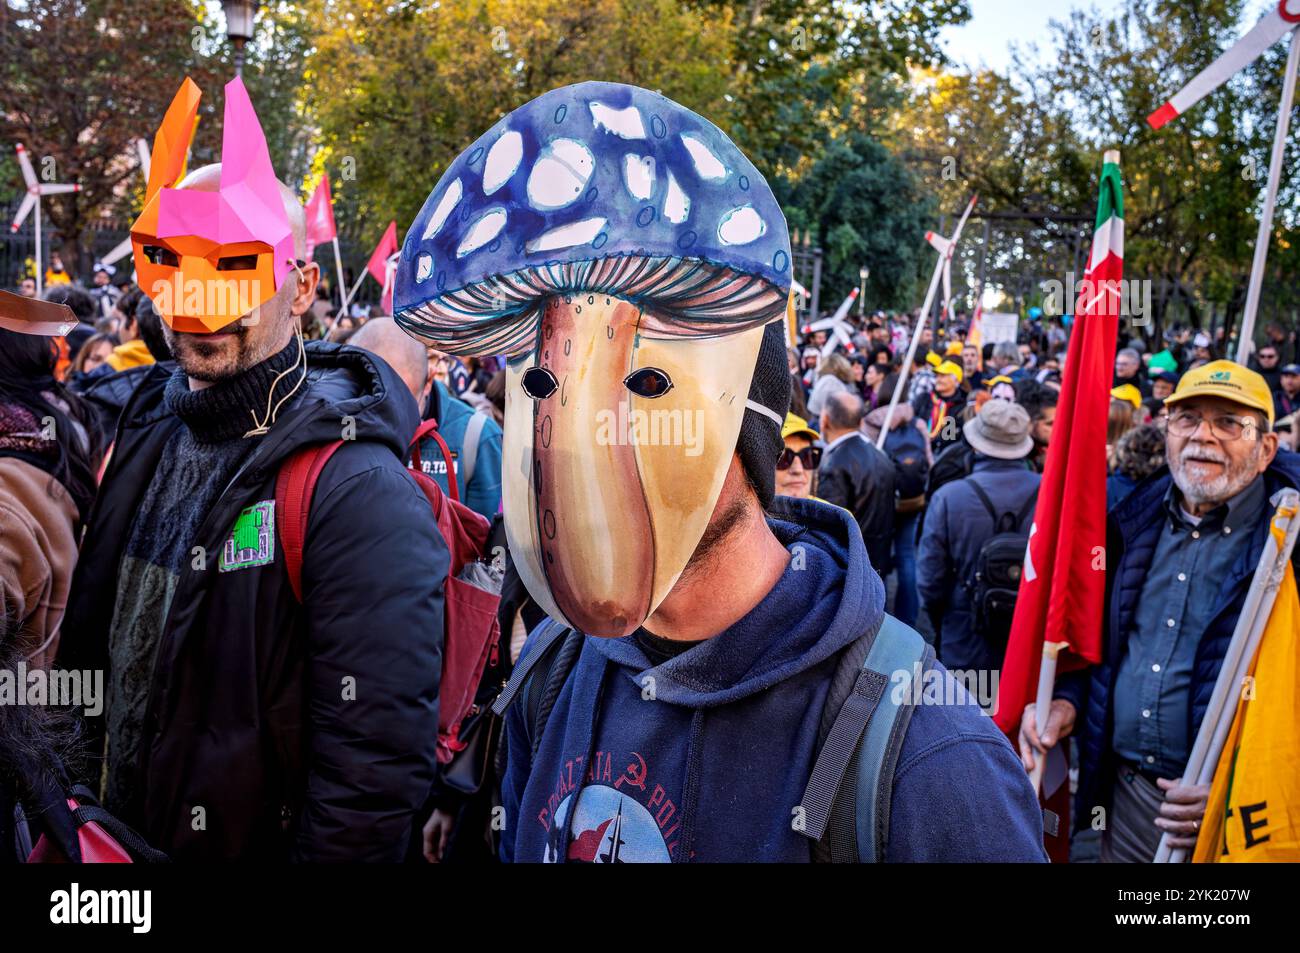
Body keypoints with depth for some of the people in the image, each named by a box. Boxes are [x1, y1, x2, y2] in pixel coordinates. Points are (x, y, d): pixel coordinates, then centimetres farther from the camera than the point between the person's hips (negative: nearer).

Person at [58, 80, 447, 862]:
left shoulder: (357, 489, -23)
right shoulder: (146, 434, 1)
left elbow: (376, 766, -26)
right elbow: (90, 646, 10)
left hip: (259, 843, -6)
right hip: (119, 838, 7)